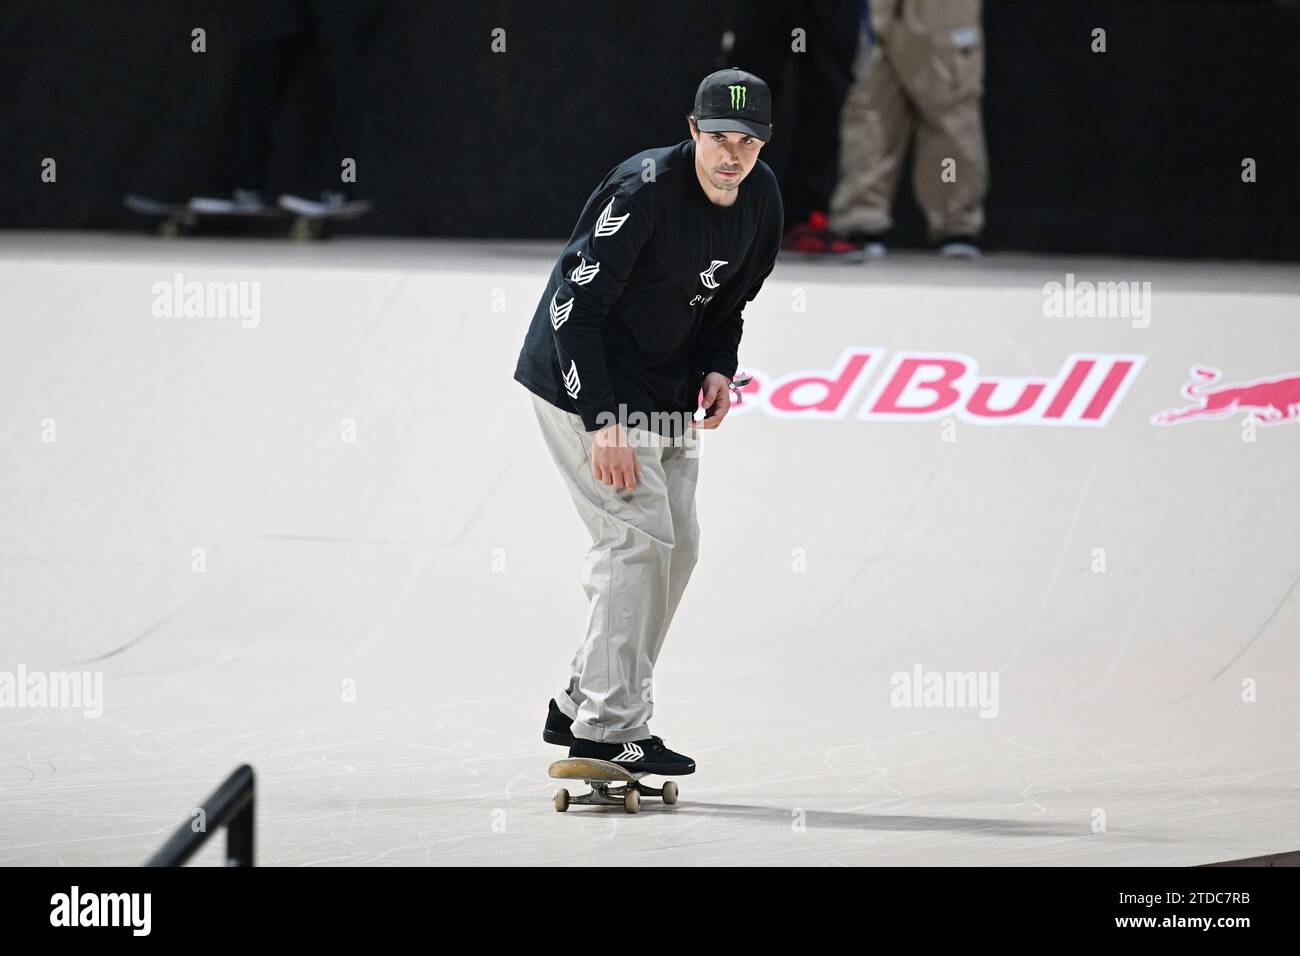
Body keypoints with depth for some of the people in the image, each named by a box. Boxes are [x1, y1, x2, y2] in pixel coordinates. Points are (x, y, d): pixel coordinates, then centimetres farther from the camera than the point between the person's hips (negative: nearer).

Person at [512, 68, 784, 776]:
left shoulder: (760, 199, -2)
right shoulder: (643, 190, -26)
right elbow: (573, 306, -26)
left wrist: (717, 368, -4)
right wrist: (600, 423, -29)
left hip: (665, 393, 9)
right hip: (583, 387, -9)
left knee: (677, 544, 10)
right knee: (639, 535, -16)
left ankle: (579, 707, 20)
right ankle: (607, 728, -13)